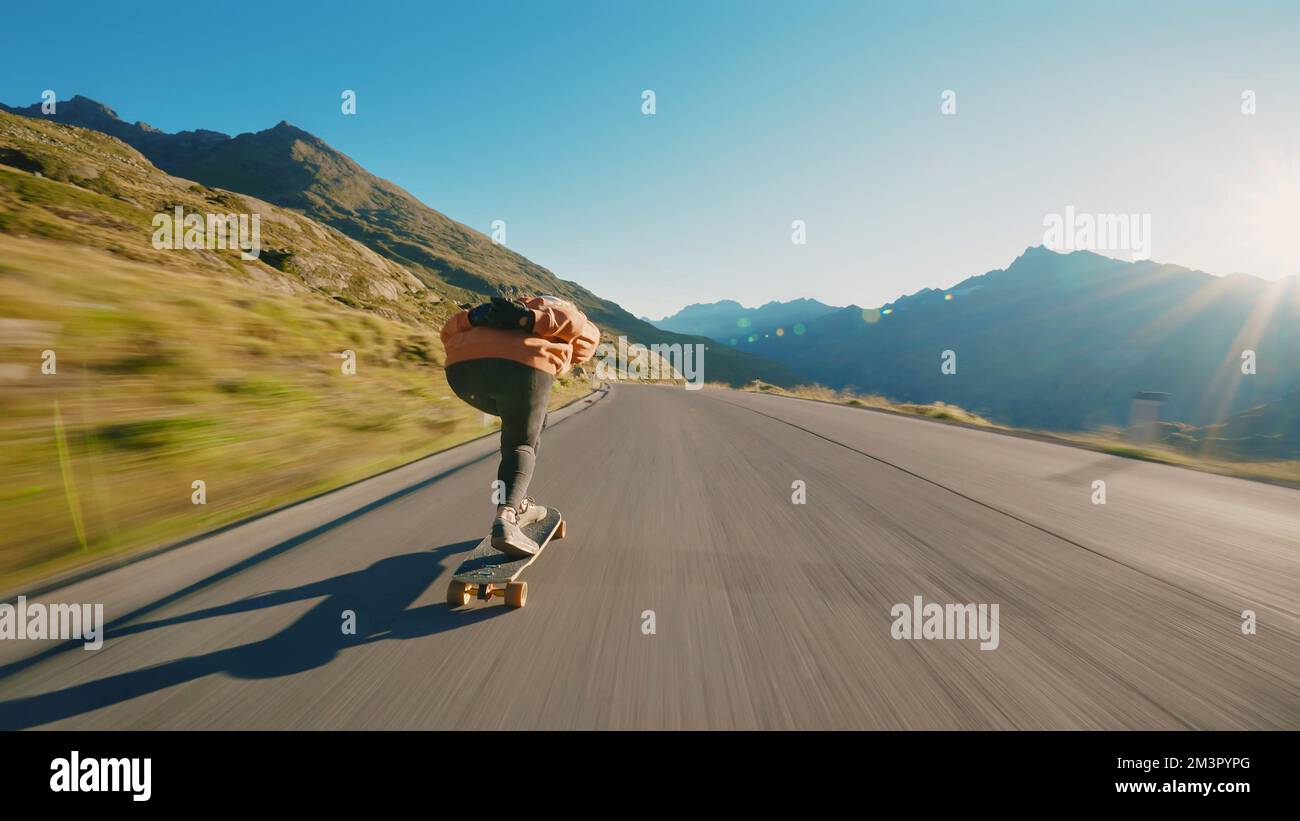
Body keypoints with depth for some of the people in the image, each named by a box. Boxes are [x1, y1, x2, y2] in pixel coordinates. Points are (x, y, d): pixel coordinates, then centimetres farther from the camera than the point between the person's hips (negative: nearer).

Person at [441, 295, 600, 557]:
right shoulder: (583, 335, 29)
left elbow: (451, 329, 25)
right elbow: (573, 322, 1)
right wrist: (531, 321, -5)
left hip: (463, 367, 5)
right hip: (522, 366, -5)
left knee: (529, 421, 29)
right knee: (521, 445, 15)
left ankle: (517, 503, 25)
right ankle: (506, 516, -11)